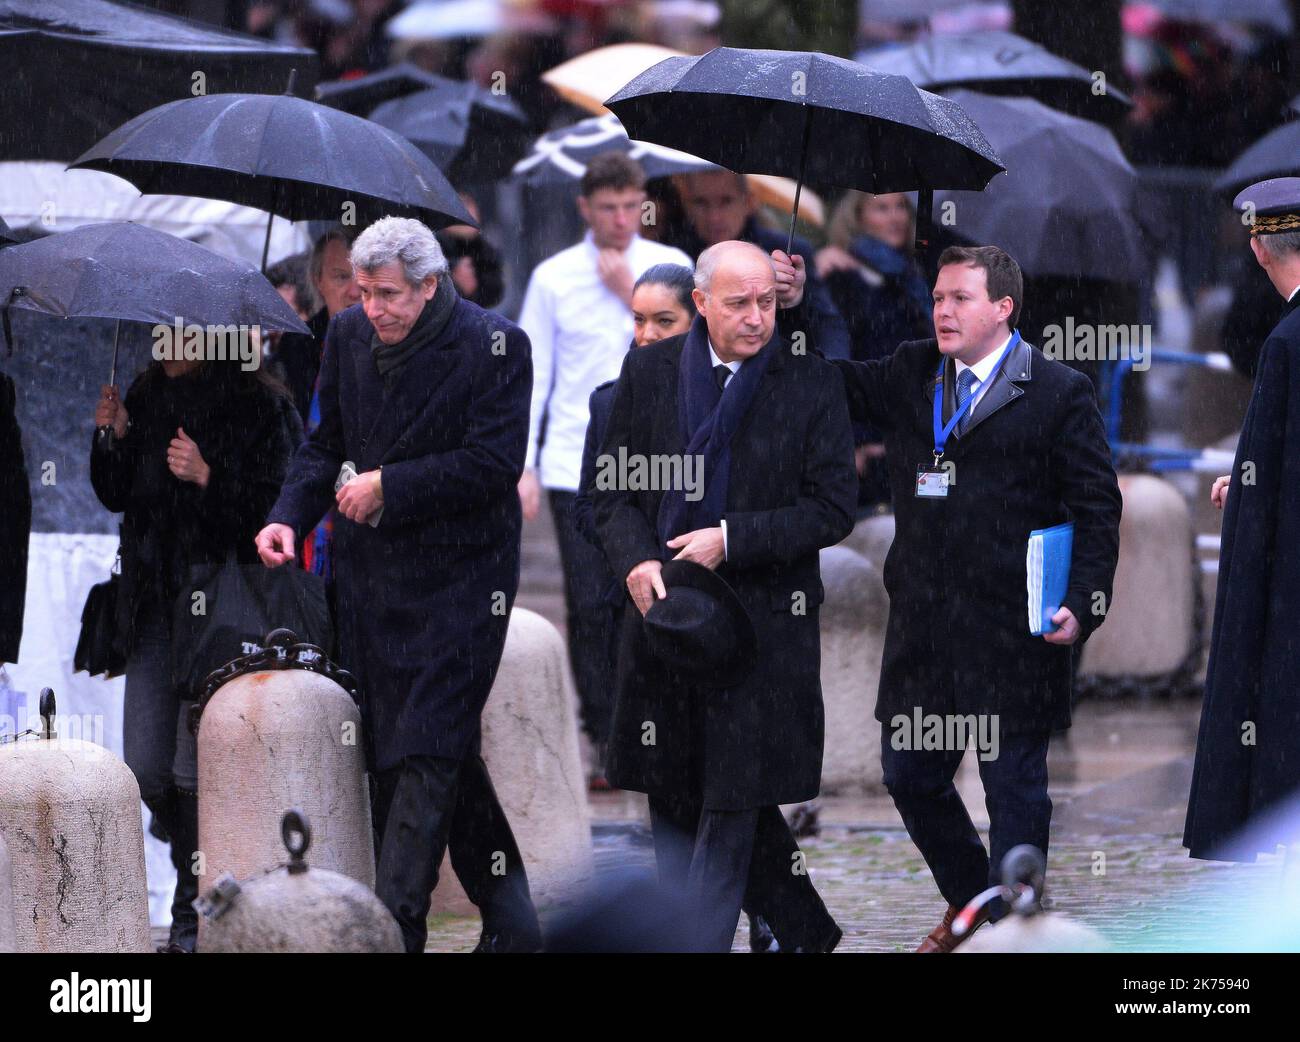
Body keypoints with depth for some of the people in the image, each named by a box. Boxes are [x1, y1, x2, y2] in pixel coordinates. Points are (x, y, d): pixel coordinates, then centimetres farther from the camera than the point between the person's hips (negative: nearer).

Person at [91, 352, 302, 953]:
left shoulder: (260, 406, -8)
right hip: (155, 603, 6)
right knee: (146, 769, 3)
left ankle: (197, 914, 5)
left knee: (195, 766, -9)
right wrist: (116, 439, -1)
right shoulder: (146, 398, 9)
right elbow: (115, 497, 15)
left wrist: (208, 479, -22)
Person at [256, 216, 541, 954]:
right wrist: (291, 517, -4)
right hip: (372, 574, 6)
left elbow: (493, 463, -16)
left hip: (458, 580, -6)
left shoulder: (495, 346, -12)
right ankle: (509, 917, 20)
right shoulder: (349, 335, 5)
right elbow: (328, 443, 13)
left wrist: (388, 487, -16)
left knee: (425, 753, -10)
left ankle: (393, 927, -11)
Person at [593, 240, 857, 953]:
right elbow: (614, 490, 9)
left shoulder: (812, 382, -2)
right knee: (675, 800, 8)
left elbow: (833, 509, -4)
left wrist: (731, 539, -14)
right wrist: (636, 559, -11)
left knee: (730, 804, -3)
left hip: (763, 620, -4)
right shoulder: (649, 372, 6)